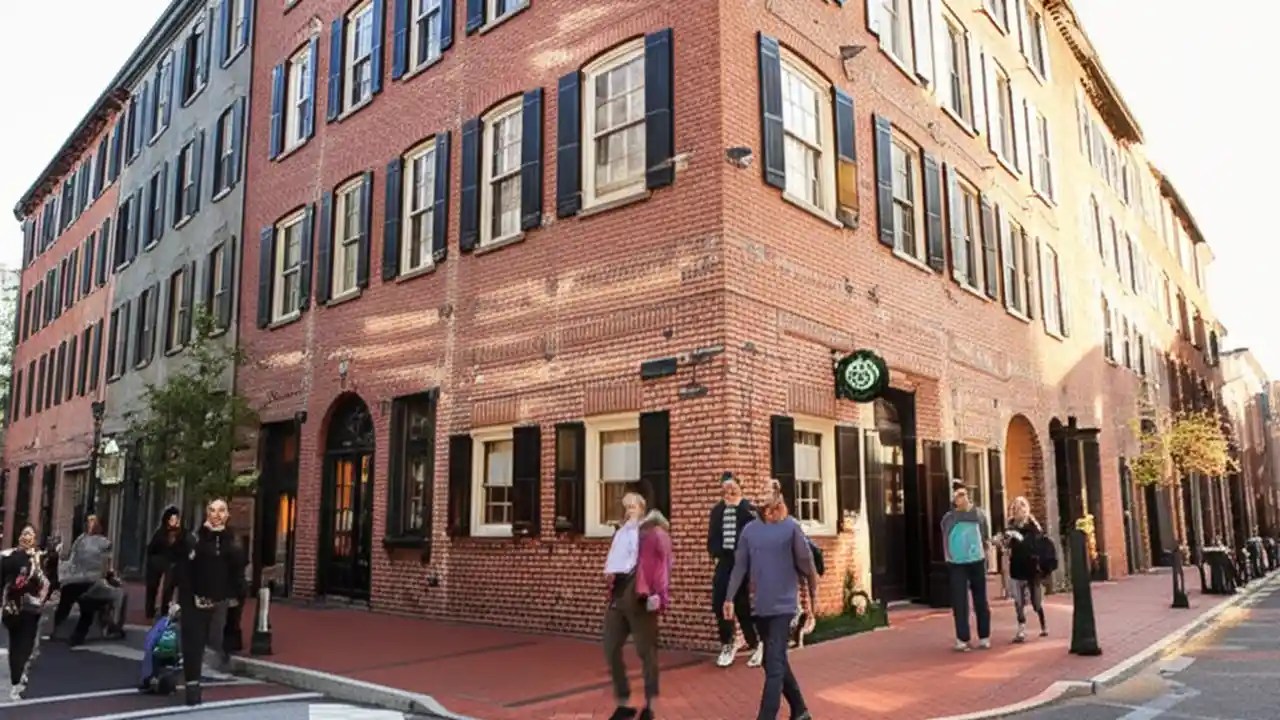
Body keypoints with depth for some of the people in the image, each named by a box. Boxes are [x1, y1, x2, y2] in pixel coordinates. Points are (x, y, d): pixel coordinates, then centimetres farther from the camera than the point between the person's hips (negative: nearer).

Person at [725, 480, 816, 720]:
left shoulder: (791, 527, -7)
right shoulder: (749, 530, 3)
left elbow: (806, 563, -2)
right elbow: (740, 566, 3)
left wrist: (813, 594, 3)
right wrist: (729, 597, -2)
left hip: (783, 606, -5)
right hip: (760, 607, 5)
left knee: (774, 666, -8)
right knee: (775, 663, 16)